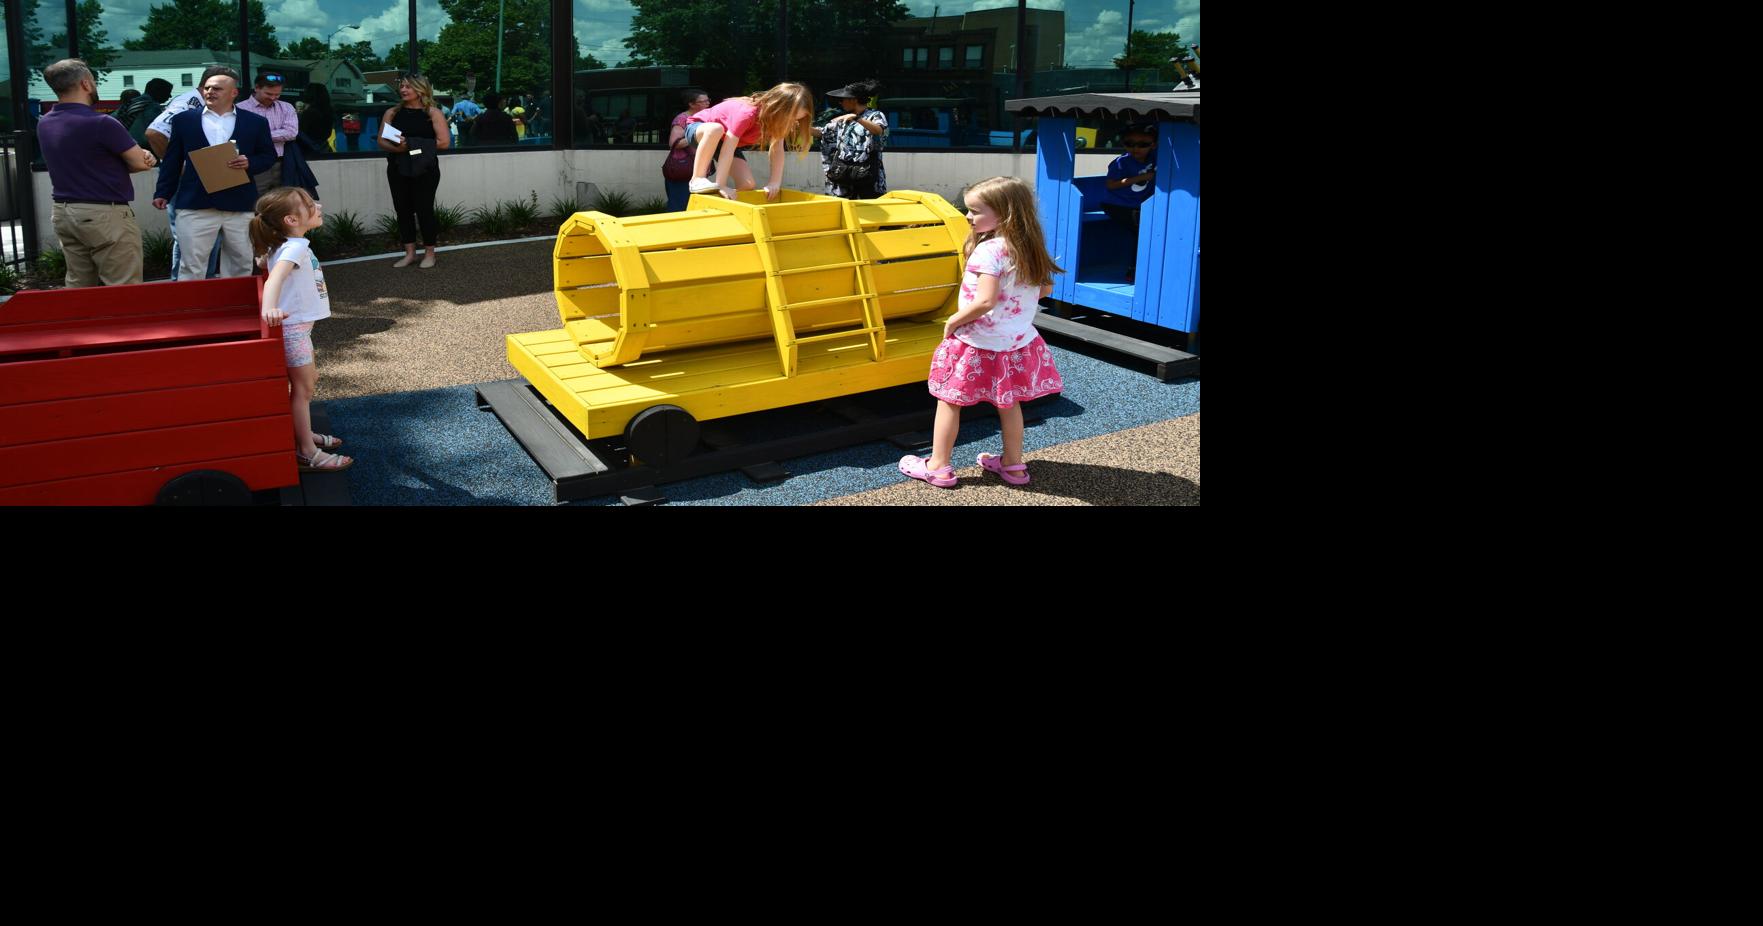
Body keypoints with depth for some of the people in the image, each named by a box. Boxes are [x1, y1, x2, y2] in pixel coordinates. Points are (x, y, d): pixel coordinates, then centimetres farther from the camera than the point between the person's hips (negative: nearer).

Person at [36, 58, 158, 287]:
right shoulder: (100, 124, -17)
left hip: (63, 213, 8)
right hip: (104, 215, -8)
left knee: (79, 289, 12)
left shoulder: (44, 124, 7)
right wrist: (121, 162, 9)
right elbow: (141, 162, -10)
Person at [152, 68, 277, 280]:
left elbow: (268, 155, 10)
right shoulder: (184, 119, 10)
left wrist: (250, 163, -11)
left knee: (241, 264, 8)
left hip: (240, 205, 0)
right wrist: (164, 193, 5)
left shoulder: (256, 122, 8)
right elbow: (173, 159, 11)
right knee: (190, 266, -2)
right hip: (195, 204, 0)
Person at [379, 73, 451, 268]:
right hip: (398, 169, 4)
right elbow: (382, 141, 5)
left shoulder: (432, 113, -3)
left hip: (424, 169, -4)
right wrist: (396, 147, -18)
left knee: (424, 209, -2)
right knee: (403, 209, 6)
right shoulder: (392, 113, 8)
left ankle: (429, 253, 11)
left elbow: (444, 142, -10)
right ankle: (409, 253, 15)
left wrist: (413, 145, -14)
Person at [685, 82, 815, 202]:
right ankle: (697, 179, -30)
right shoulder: (747, 114, -40)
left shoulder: (776, 118, -17)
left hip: (721, 140, 6)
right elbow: (727, 150, -44)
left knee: (747, 185, -14)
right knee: (716, 129, -44)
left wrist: (775, 182, -29)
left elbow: (777, 151, -17)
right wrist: (719, 185, -47)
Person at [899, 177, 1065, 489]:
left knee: (949, 400, 7)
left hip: (980, 344, -7)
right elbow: (1045, 289, 12)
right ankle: (1013, 464, 31)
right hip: (1017, 343, 7)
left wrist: (953, 322, -17)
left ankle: (938, 467, 14)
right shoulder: (1030, 247, 1)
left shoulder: (988, 250, -23)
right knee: (1008, 403, 20)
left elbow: (984, 302, -30)